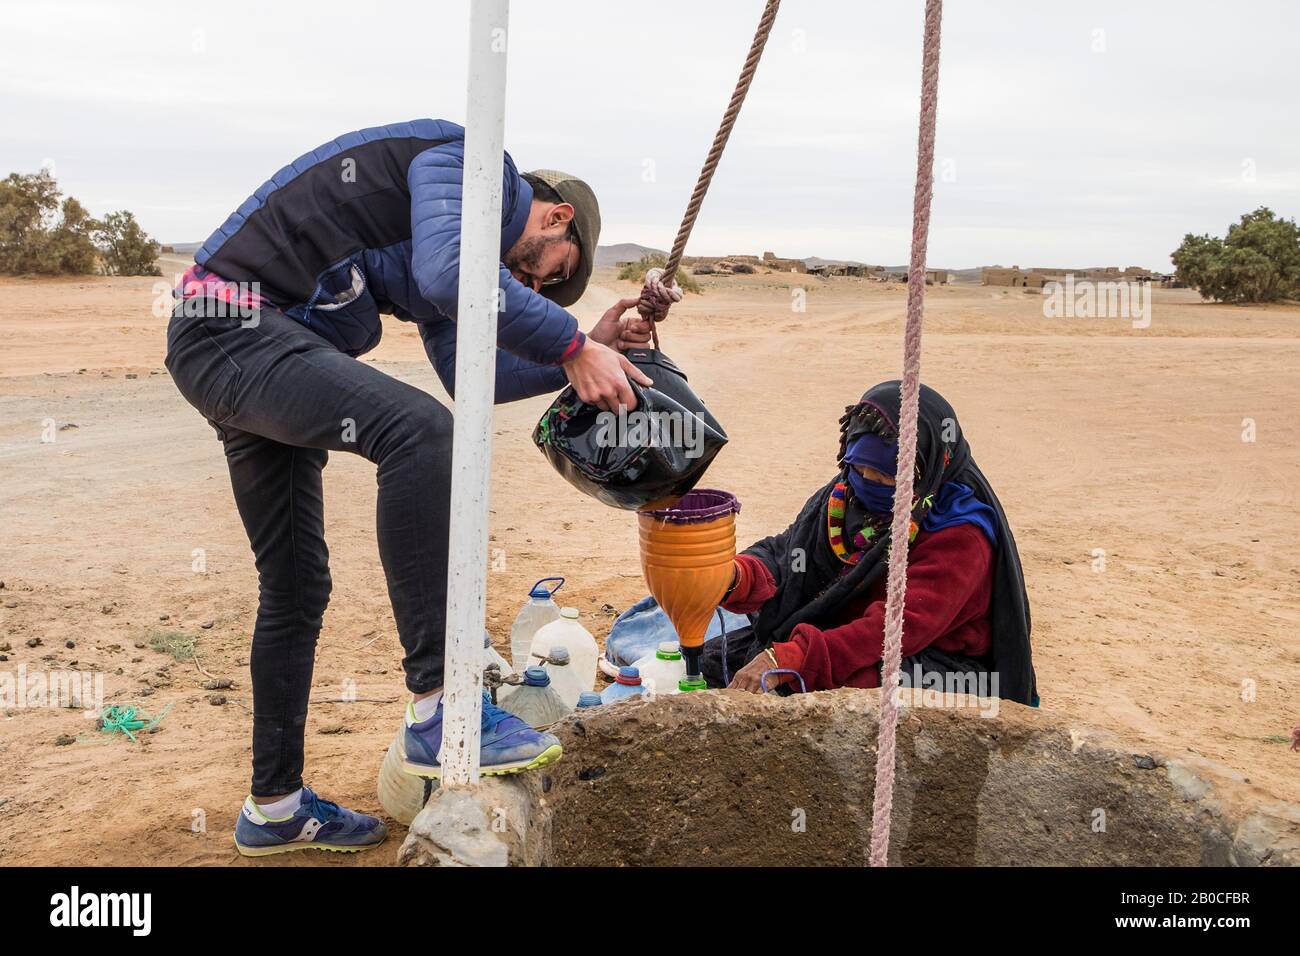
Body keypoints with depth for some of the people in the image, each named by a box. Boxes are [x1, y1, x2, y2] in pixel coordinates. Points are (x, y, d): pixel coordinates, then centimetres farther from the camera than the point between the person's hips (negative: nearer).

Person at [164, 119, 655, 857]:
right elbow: (450, 272, -29)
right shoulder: (470, 160, -7)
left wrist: (589, 353, 10)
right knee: (417, 429, -31)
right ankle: (440, 712, -29)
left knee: (297, 588, 13)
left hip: (241, 350, 11)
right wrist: (572, 344, -22)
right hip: (234, 328, -11)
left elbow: (467, 373, 14)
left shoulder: (473, 224, 21)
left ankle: (275, 807, 27)